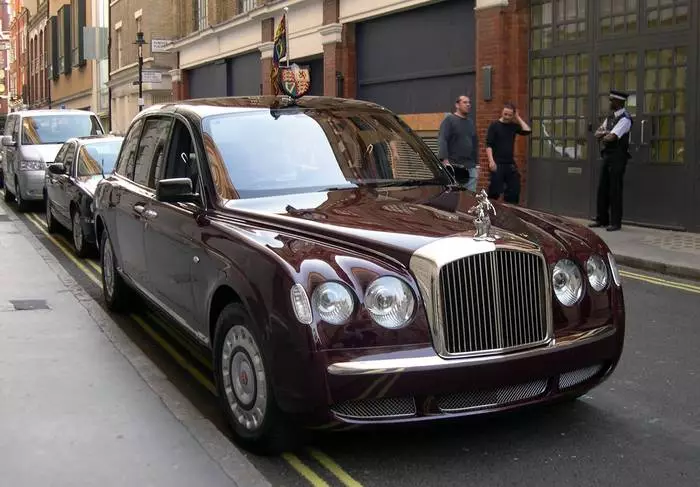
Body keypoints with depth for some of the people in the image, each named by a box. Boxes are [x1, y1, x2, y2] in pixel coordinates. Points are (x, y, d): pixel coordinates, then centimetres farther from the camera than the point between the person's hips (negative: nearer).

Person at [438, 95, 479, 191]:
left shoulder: (471, 122, 21)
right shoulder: (449, 120, -1)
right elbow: (442, 140, -12)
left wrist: (476, 164, 20)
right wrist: (445, 160, -23)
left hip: (470, 168, 6)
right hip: (454, 167, -6)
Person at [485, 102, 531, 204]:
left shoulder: (513, 126, 11)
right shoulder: (494, 125, -3)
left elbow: (527, 131, -2)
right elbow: (488, 145, -9)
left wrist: (518, 118, 3)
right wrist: (491, 161, -19)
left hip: (510, 164, 5)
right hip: (497, 164, -5)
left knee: (514, 190, 5)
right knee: (495, 191, -6)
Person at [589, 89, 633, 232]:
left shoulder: (625, 119, -14)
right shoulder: (610, 117, 15)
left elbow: (611, 138, -23)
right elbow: (597, 134, 11)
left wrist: (603, 136, -2)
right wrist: (605, 133, -10)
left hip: (618, 157, -9)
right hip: (607, 155, 9)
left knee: (615, 189, -5)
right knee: (602, 188, 10)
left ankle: (616, 222, 2)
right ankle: (602, 219, 18)